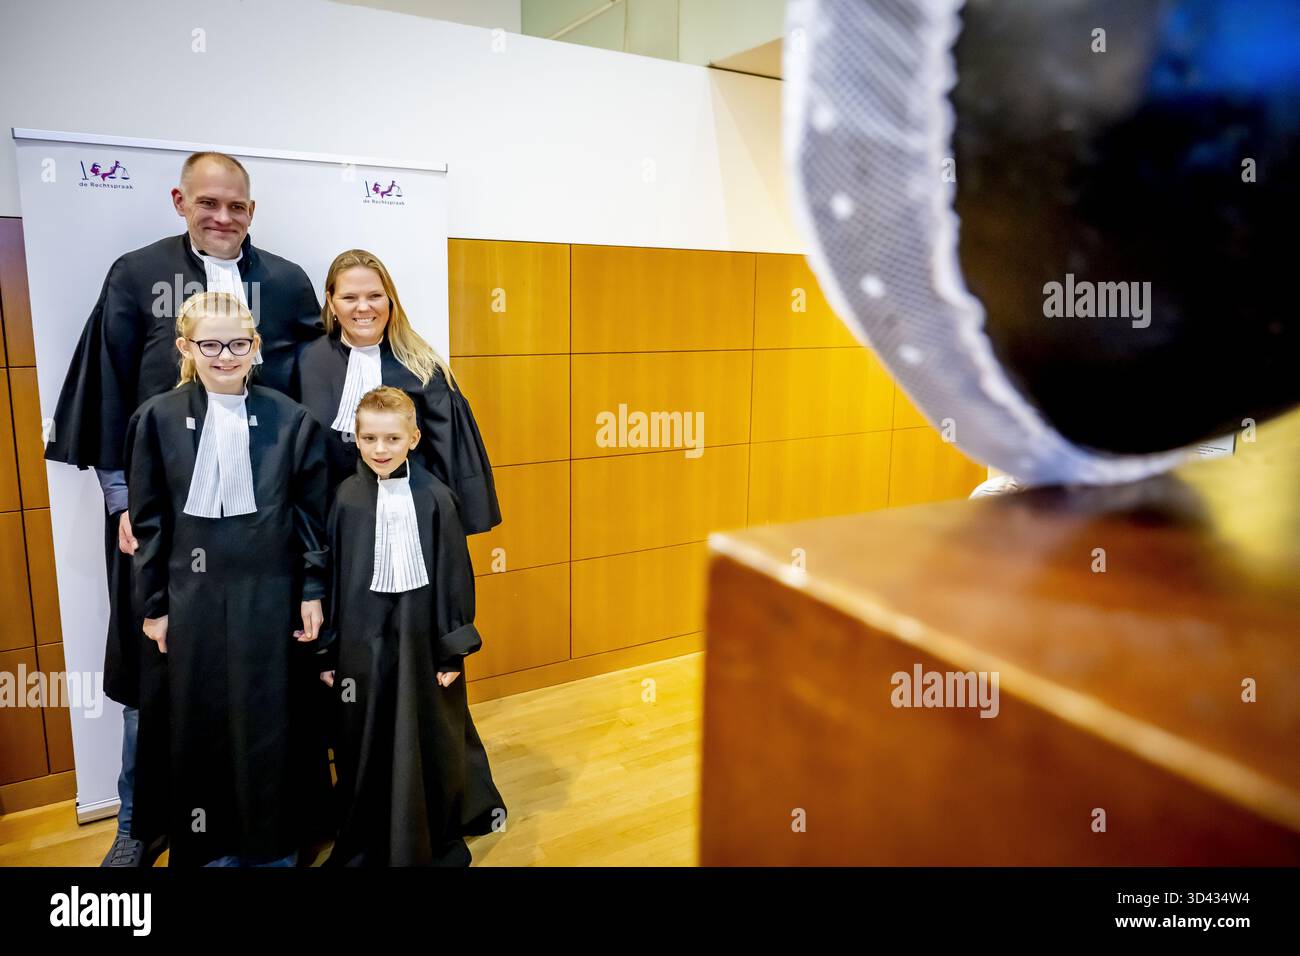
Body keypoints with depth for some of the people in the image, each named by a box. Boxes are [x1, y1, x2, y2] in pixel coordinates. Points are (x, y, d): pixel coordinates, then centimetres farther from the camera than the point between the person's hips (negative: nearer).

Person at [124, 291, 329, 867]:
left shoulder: (292, 419, -2)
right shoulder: (158, 418, 0)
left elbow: (312, 513, 0)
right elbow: (149, 521, 2)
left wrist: (313, 592, -2)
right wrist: (153, 604, 1)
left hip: (269, 597, 0)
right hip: (191, 600, 1)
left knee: (270, 726, 9)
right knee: (200, 727, 11)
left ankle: (272, 846, 28)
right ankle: (209, 846, 30)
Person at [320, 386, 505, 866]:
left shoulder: (434, 497, -7)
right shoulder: (346, 498, -3)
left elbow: (454, 575, -3)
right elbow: (329, 575, 2)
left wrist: (455, 648, -3)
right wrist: (326, 649, 4)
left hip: (422, 637, -1)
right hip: (363, 640, 1)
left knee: (430, 742, 11)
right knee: (367, 745, 12)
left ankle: (434, 841, 32)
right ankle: (367, 843, 32)